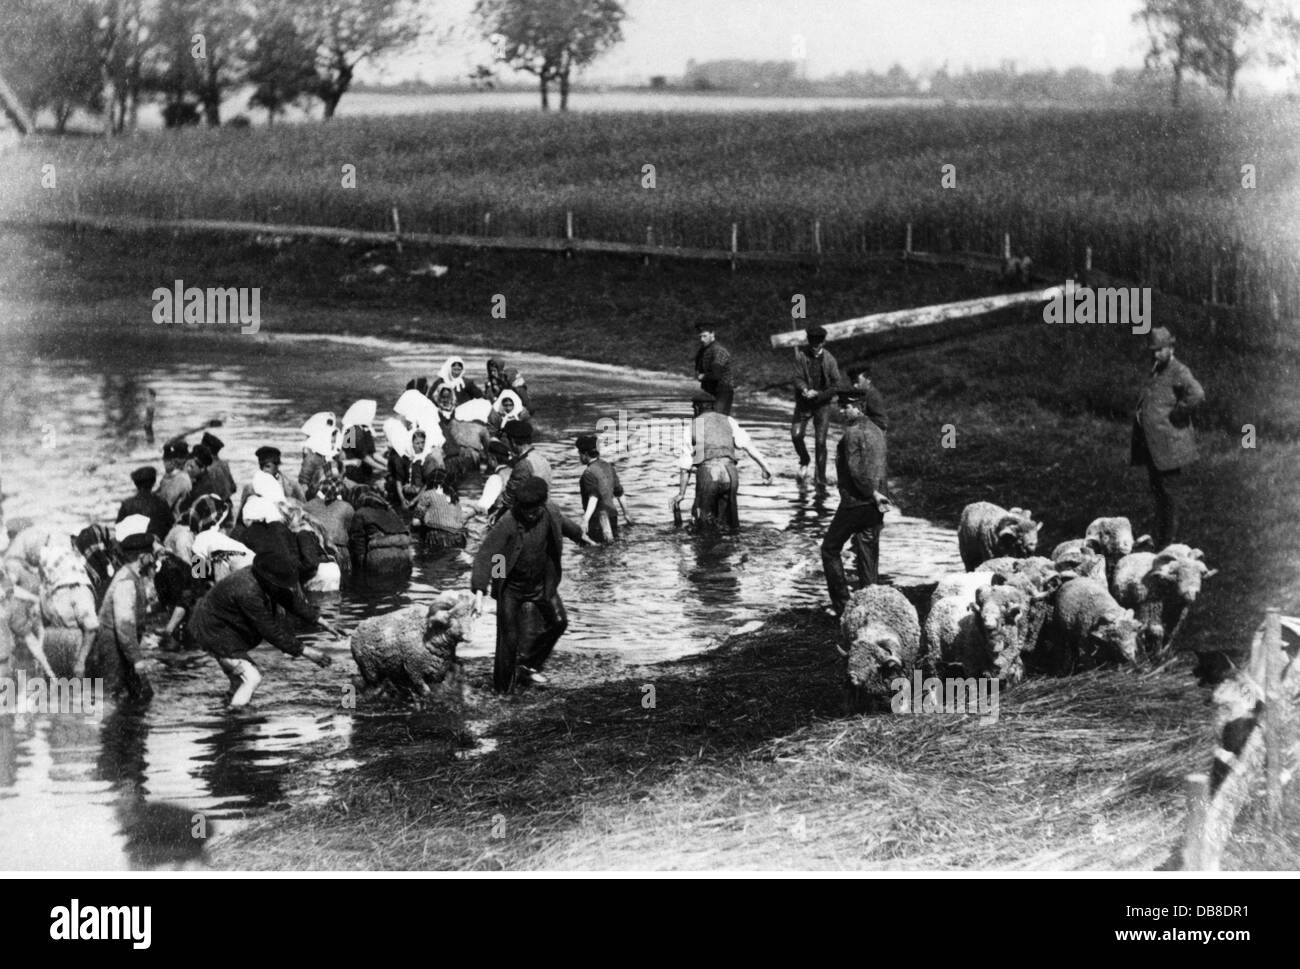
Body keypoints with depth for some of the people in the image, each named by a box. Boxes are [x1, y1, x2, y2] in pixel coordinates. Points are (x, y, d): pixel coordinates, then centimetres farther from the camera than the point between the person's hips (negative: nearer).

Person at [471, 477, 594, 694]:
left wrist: (582, 537, 35)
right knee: (509, 637, -4)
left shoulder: (550, 513, -12)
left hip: (540, 582, 6)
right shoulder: (507, 524, -30)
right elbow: (485, 555, -34)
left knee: (558, 622, 9)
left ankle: (528, 665, 26)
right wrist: (479, 593, -43)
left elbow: (563, 524, 14)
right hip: (511, 585, -6)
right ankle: (503, 688, 12)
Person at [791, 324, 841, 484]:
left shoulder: (829, 360, -8)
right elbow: (798, 377, -9)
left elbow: (836, 385, -7)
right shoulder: (801, 354, -6)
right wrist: (804, 390, -30)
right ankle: (804, 461, 18)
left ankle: (820, 476, 6)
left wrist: (817, 393, -18)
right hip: (803, 403, 1)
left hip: (822, 403, -1)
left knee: (820, 441, -6)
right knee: (796, 435, -12)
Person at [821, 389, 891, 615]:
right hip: (874, 504, 7)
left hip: (855, 501, -7)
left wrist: (873, 494, -12)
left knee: (830, 549, 7)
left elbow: (856, 470, -19)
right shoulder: (876, 431, 11)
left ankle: (842, 603, 3)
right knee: (868, 555, 11)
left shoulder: (853, 433, -14)